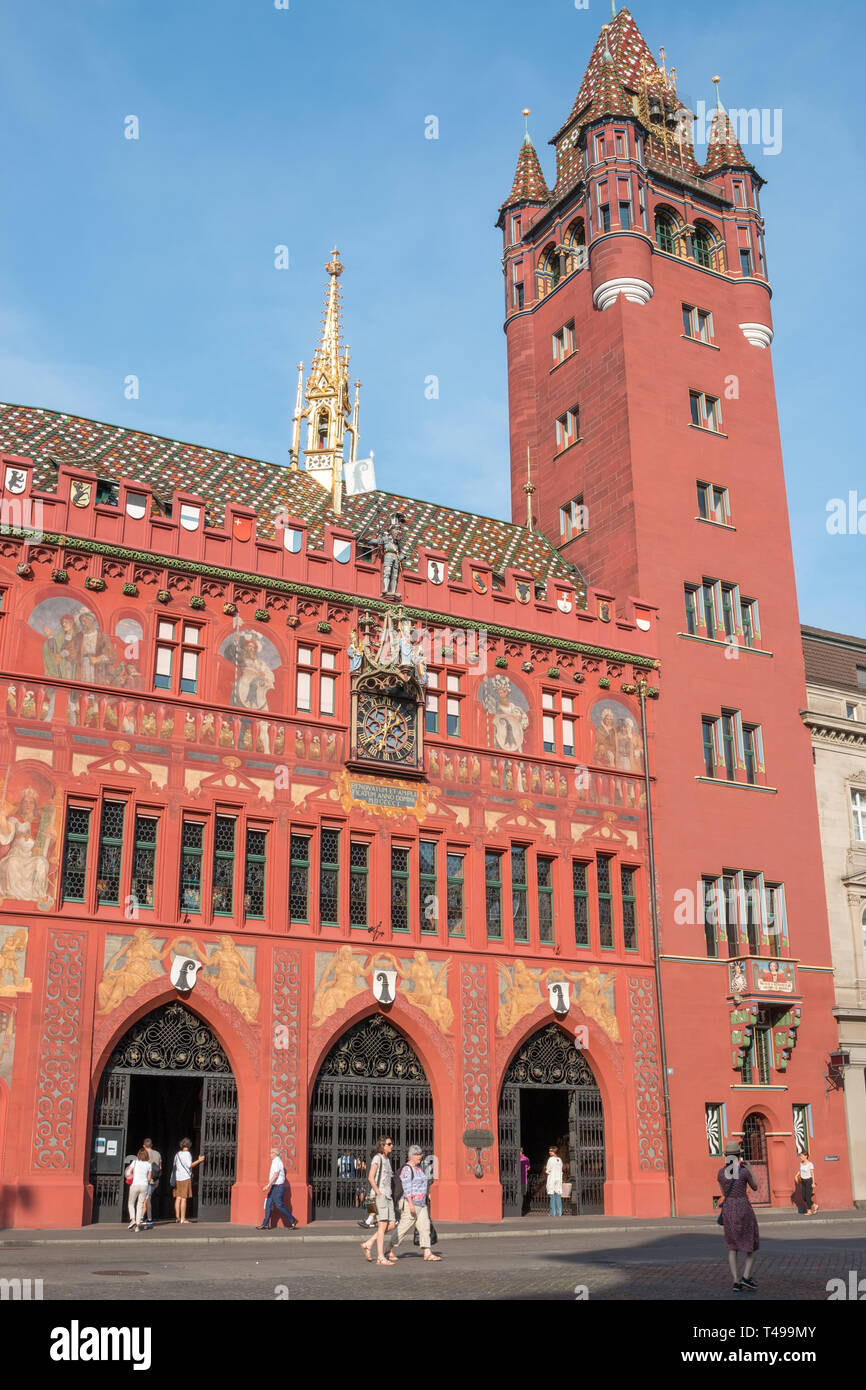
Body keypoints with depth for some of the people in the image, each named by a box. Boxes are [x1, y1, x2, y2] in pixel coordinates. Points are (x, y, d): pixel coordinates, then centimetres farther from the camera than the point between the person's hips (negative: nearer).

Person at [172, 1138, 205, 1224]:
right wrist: (199, 1160, -7)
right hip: (185, 1178, -7)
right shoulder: (187, 1153, -8)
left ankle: (177, 1217, 9)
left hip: (177, 1178, 7)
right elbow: (190, 1165, -14)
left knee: (178, 1198, 8)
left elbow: (175, 1166, 17)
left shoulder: (177, 1154, 13)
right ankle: (182, 1219, -6)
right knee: (184, 1199, -5)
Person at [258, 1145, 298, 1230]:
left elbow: (275, 1175, -25)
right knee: (268, 1205, 6)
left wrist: (268, 1185, -29)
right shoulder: (276, 1161, 16)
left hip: (277, 1187, -10)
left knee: (279, 1205, -9)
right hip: (274, 1187, 10)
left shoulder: (277, 1162, -15)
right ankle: (265, 1224, 6)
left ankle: (292, 1221, -1)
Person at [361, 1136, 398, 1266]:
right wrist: (379, 1194, -16)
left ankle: (368, 1244, 13)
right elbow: (371, 1177, -15)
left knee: (392, 1225, 3)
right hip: (379, 1195, -8)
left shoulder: (387, 1159, 17)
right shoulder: (377, 1158, -7)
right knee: (383, 1225, -10)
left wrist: (389, 1194, 13)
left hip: (387, 1196, 8)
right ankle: (381, 1257, -7)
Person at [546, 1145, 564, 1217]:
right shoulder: (560, 1159, 8)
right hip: (559, 1178, 6)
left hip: (552, 1178, -6)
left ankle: (553, 1213, -3)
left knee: (552, 1196, -3)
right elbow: (560, 1170, 13)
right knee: (558, 1196, 7)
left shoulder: (551, 1159, -10)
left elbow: (548, 1171, -9)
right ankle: (559, 1212, 6)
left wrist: (545, 1168, 10)